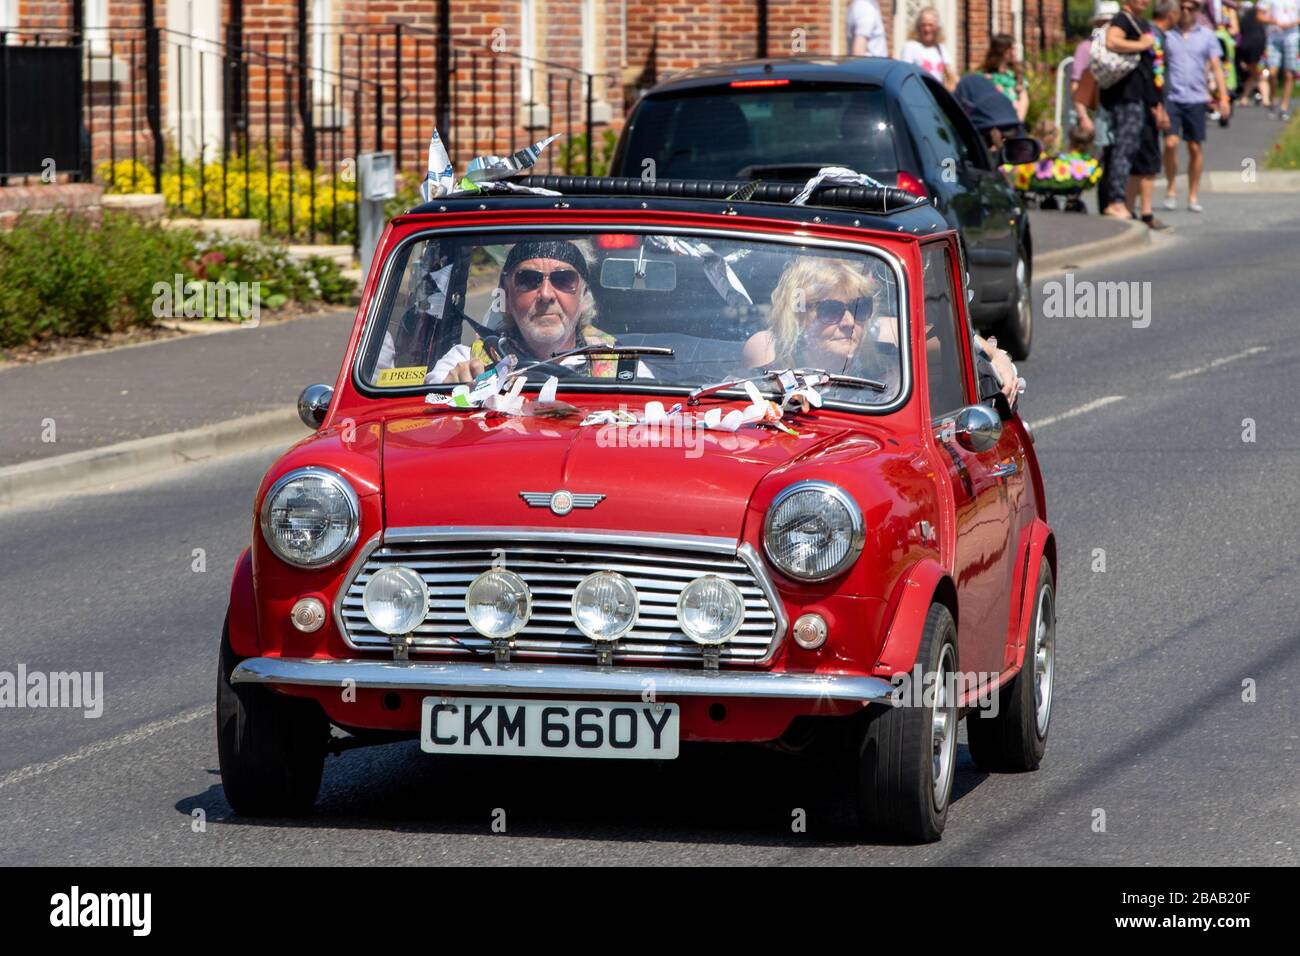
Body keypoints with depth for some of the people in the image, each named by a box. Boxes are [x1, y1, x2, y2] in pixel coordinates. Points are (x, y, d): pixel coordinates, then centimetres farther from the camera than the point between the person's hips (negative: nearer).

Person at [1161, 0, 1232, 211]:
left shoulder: (1207, 35, 6)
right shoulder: (1166, 34, 3)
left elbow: (1216, 67, 7)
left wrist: (1223, 96, -1)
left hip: (1196, 98, 1)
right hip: (1171, 97, -1)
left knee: (1195, 148, 4)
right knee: (1171, 143, -14)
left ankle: (1193, 196, 13)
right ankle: (1170, 188, 5)